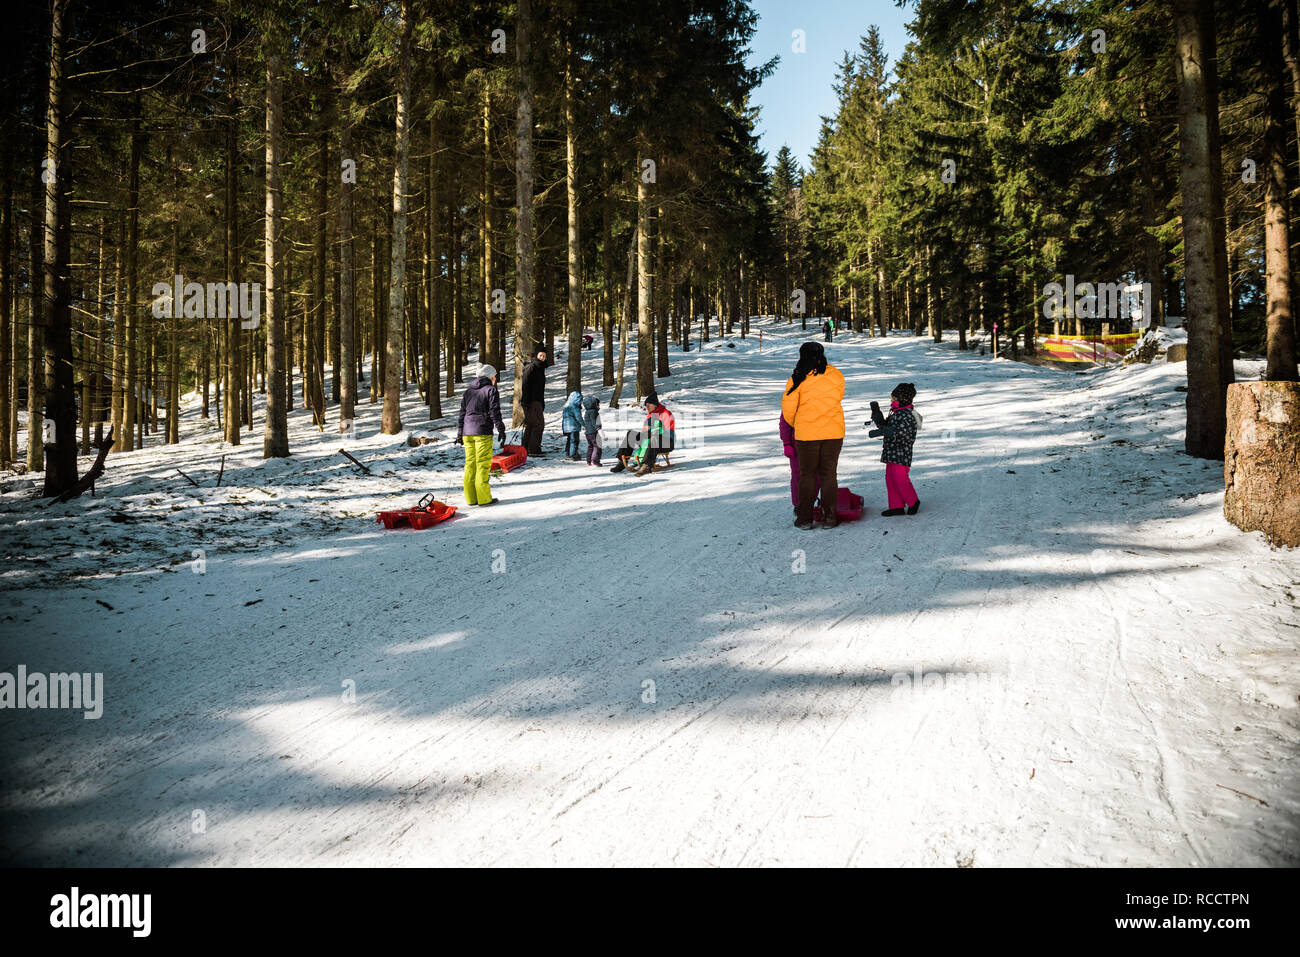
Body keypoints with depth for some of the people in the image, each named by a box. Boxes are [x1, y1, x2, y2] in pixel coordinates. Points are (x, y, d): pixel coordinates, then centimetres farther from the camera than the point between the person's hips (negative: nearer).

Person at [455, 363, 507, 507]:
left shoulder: (468, 391, 17)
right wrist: (501, 430, -5)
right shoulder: (491, 390, -1)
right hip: (483, 432, -6)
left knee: (470, 463, 8)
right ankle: (484, 498, -4)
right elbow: (495, 412, -8)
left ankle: (471, 498, 9)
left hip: (467, 432, 6)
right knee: (483, 464, -4)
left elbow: (462, 413, 17)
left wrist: (459, 434, 20)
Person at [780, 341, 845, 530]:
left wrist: (794, 424, 13)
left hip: (806, 433, -2)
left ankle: (805, 518, 8)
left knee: (807, 474, 8)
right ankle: (829, 517, 11)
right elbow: (837, 400, 13)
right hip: (834, 433, 2)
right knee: (829, 474, 10)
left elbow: (788, 408, -7)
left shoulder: (798, 378, -6)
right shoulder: (837, 376, 2)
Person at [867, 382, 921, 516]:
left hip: (902, 454, -10)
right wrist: (876, 413, 9)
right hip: (891, 454, 10)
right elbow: (885, 425, 23)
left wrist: (878, 432, -32)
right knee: (890, 479, 8)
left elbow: (899, 430, -28)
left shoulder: (908, 415, -15)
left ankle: (913, 502, 12)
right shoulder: (895, 413, 16)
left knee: (901, 479, -7)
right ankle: (897, 506, 13)